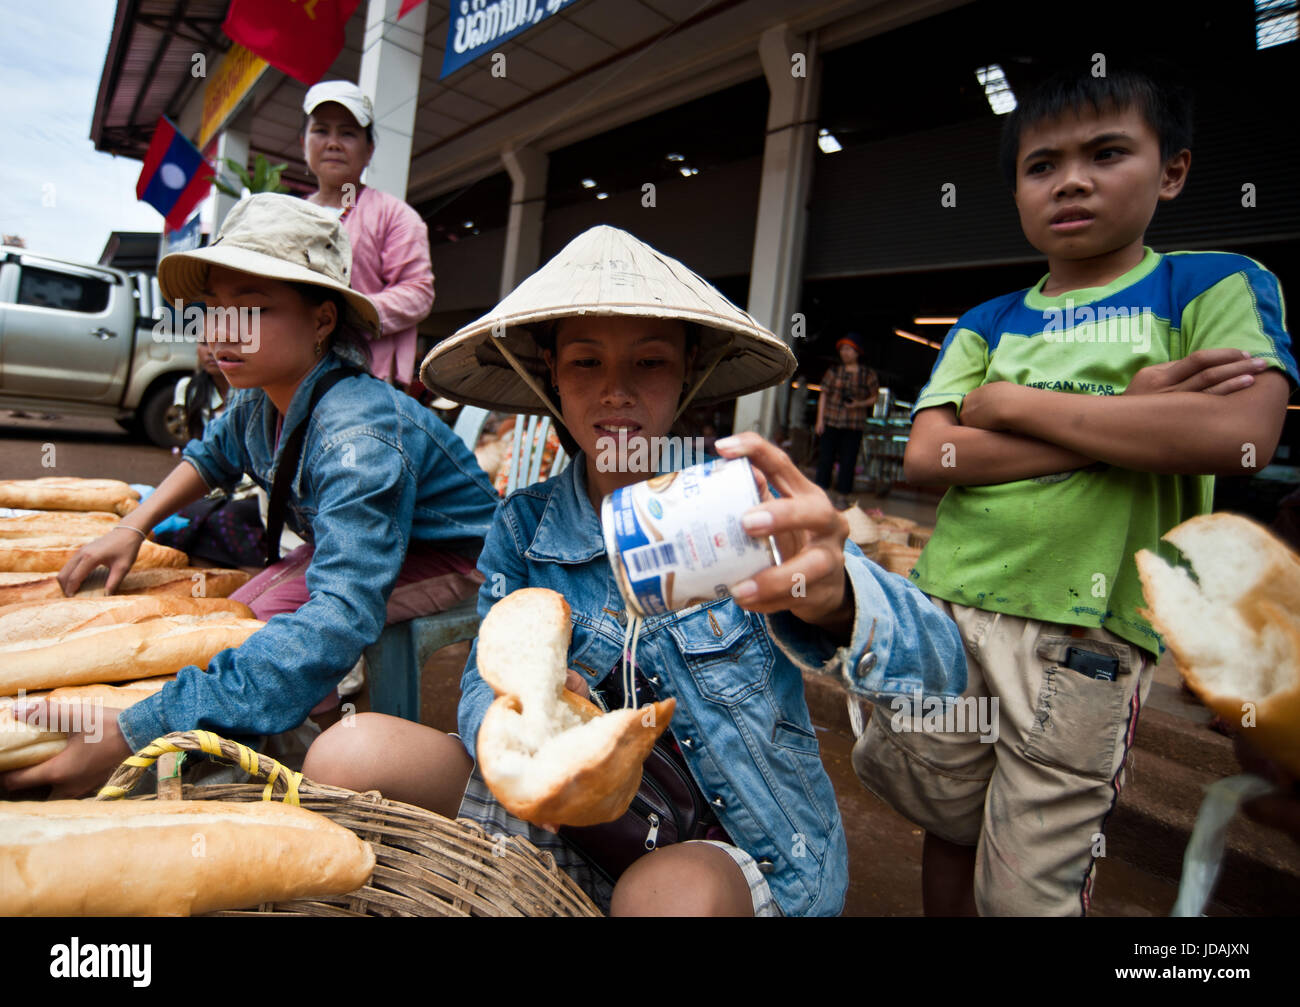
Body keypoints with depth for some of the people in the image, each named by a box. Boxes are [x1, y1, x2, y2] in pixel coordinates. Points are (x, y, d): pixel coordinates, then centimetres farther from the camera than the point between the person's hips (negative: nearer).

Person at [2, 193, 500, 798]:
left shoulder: (358, 436, -37)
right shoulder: (260, 400, -9)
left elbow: (340, 617, -48)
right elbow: (213, 453, 18)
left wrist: (135, 733, -49)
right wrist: (132, 527, 1)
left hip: (450, 557, -8)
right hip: (357, 541, 8)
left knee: (272, 621, -24)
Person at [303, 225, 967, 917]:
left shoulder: (740, 506, -14)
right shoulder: (523, 529, -4)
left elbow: (940, 671, -23)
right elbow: (484, 689, -5)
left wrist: (833, 601, -48)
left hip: (752, 851, -2)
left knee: (668, 892, -36)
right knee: (352, 754, -14)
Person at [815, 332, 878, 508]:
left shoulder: (868, 374, 4)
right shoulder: (834, 371, 7)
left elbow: (874, 398, 9)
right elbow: (824, 395, 7)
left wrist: (859, 404, -11)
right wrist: (820, 419, 0)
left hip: (854, 426, -1)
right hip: (831, 421, 1)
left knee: (848, 460, 0)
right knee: (826, 457, 2)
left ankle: (842, 496, 8)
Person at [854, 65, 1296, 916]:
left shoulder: (1216, 286, 4)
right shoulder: (987, 324, 11)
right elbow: (926, 457, -4)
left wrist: (1016, 404, -8)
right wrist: (1130, 421, -10)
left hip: (1084, 635, -3)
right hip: (946, 612, 4)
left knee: (1031, 888, 7)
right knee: (945, 832, 19)